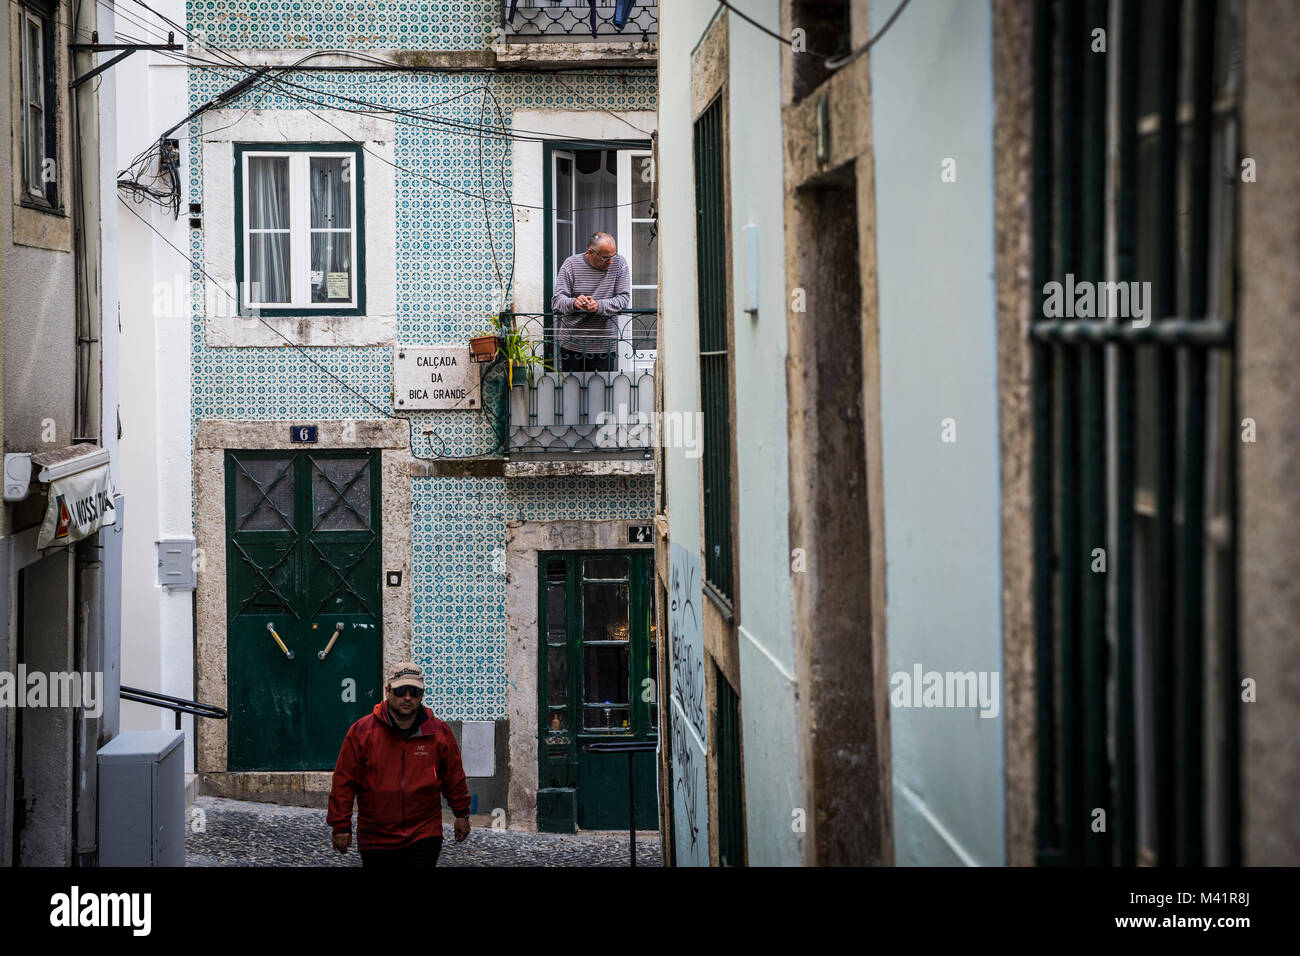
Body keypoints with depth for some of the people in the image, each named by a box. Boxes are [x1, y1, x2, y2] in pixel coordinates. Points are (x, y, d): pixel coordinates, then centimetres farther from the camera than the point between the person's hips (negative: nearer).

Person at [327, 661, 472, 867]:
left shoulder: (439, 733, 2)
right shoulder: (362, 731, -4)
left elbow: (454, 777, 15)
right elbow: (344, 781, -1)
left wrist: (462, 814, 20)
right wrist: (341, 826, -2)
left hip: (425, 835, 0)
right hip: (376, 840, 0)